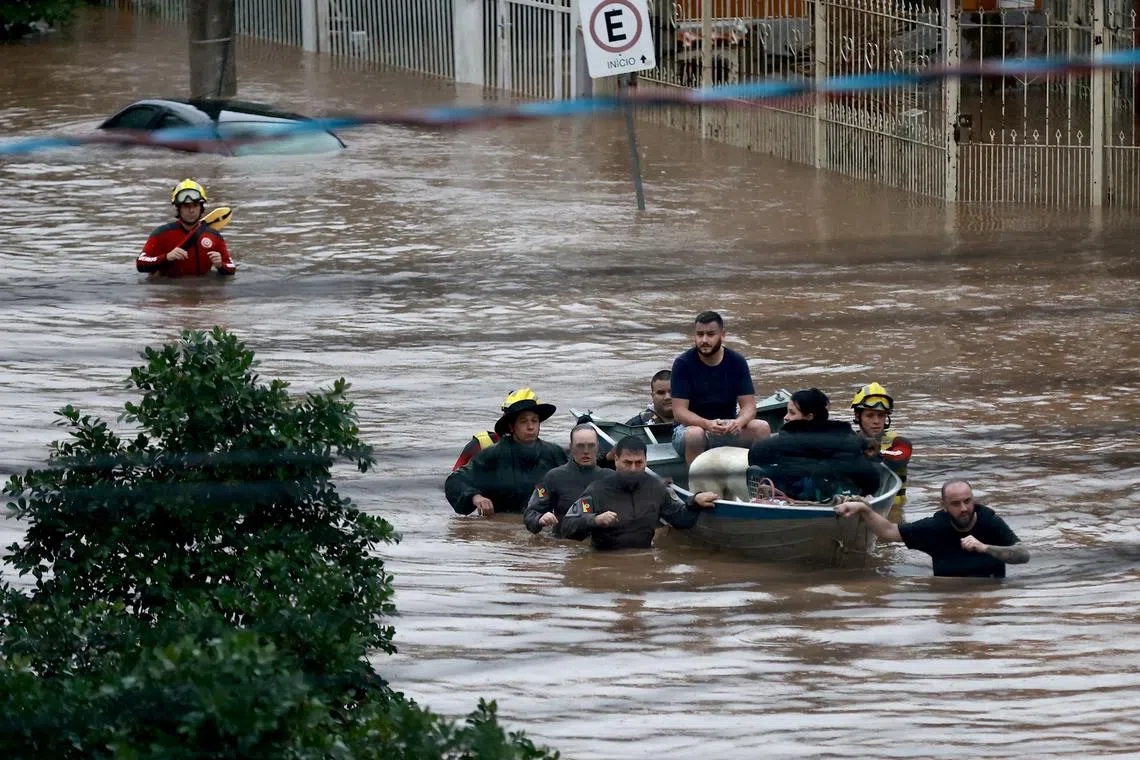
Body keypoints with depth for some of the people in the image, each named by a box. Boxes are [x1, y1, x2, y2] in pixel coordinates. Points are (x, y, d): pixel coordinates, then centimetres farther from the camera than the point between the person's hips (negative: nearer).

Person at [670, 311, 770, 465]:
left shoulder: (737, 362, -1)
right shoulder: (683, 364, -9)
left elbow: (749, 406, -4)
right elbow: (679, 411, -15)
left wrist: (739, 422, -29)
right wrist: (707, 424, -34)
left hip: (727, 427, 3)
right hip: (692, 425, -3)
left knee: (762, 428, -23)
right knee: (695, 435, -38)